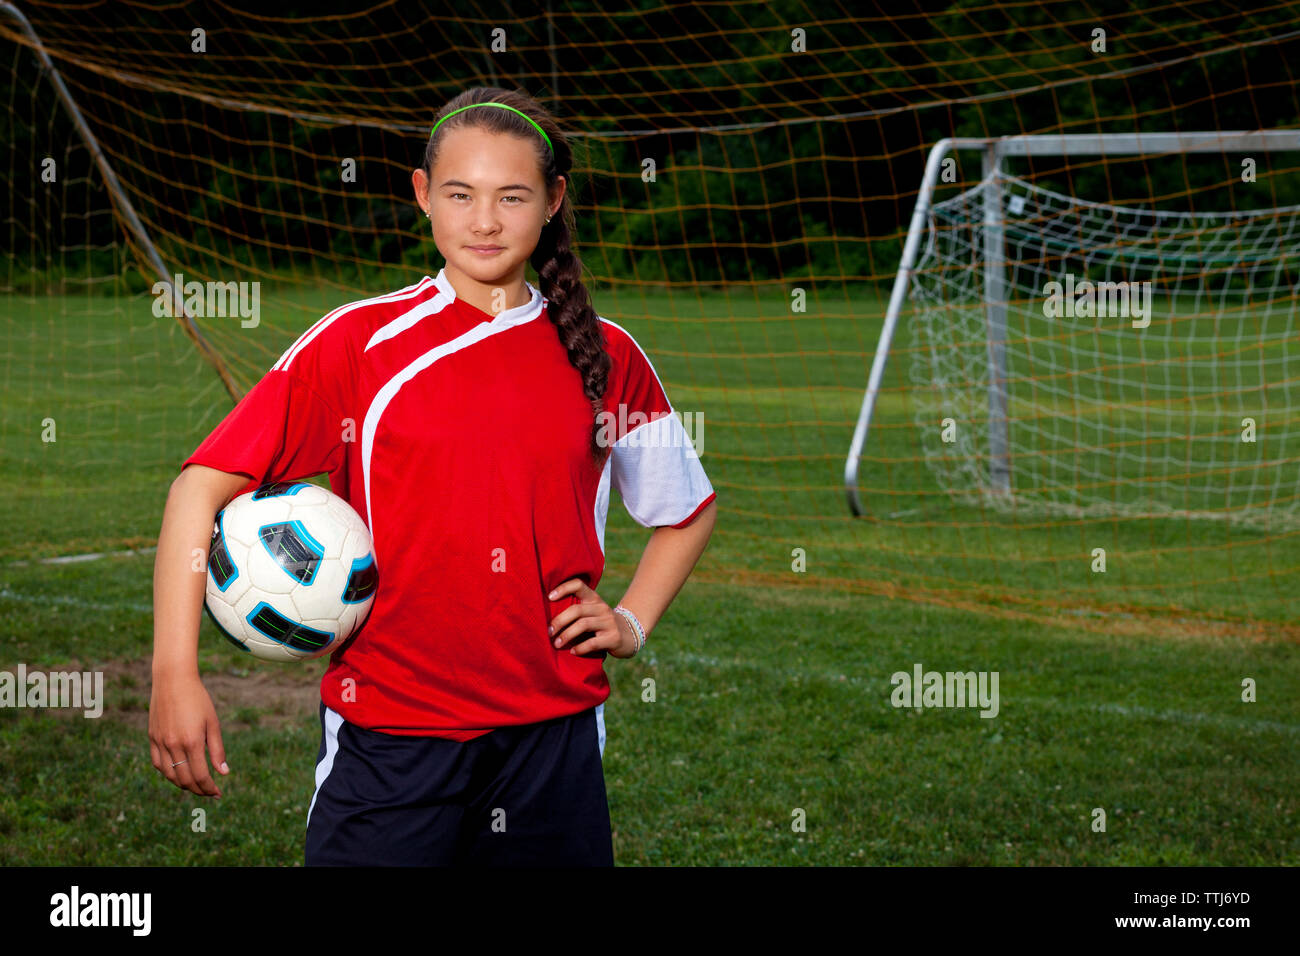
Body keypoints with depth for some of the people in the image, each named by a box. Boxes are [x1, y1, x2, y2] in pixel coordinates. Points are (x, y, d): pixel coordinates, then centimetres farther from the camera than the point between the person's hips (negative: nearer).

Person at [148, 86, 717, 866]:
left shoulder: (606, 357, 5)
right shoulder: (358, 342, -3)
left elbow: (690, 508, 22)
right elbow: (203, 486, -8)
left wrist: (632, 621, 7)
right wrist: (175, 675, -17)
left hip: (555, 734, 3)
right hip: (387, 741, -2)